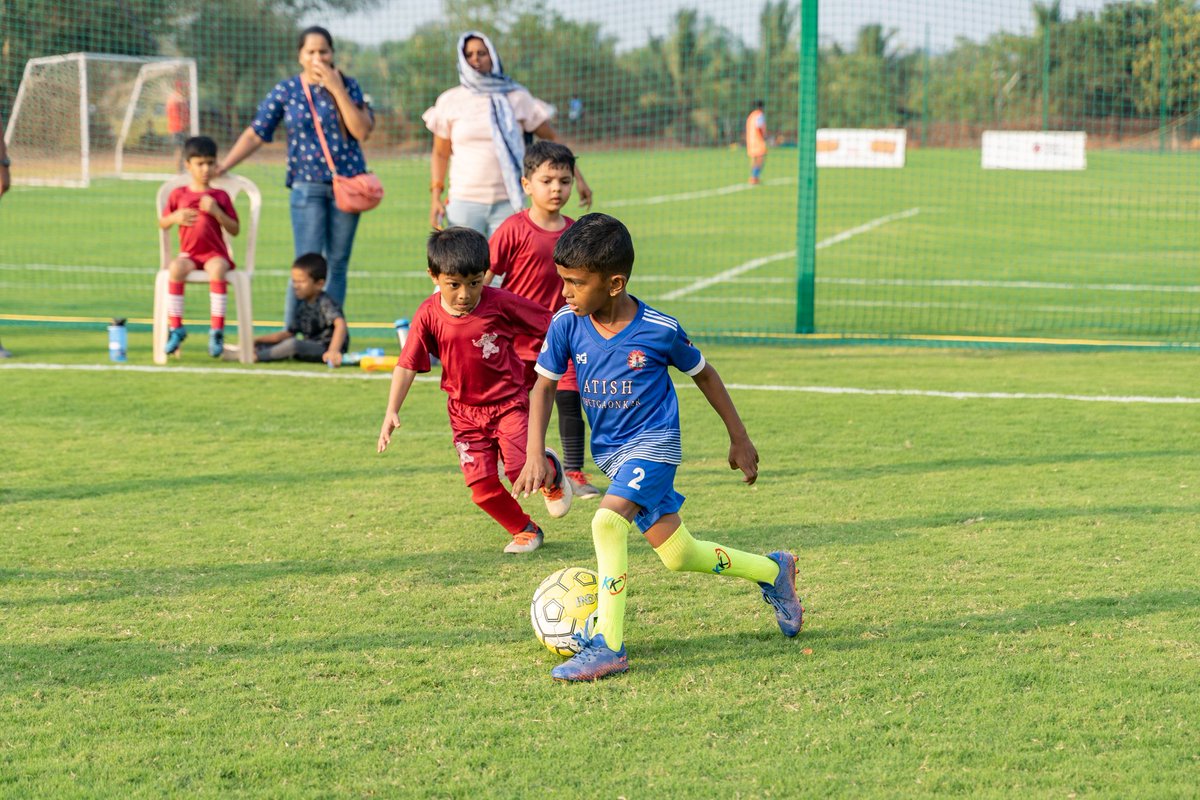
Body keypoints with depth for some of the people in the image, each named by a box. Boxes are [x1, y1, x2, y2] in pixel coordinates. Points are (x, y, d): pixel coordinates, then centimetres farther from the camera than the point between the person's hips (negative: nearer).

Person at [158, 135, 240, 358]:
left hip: (215, 253, -1)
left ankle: (216, 331, -32)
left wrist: (216, 211, -11)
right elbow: (162, 223, 16)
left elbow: (235, 229, 4)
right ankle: (175, 327, -22)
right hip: (189, 253, 1)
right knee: (175, 268, -33)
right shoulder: (178, 194, 9)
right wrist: (175, 217, -6)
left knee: (217, 269, -36)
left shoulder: (220, 196, 7)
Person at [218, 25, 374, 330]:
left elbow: (362, 131, -8)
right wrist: (221, 167, -7)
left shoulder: (348, 86, 4)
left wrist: (337, 89, -13)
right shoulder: (285, 91, 2)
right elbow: (255, 134, 1)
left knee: (338, 264, 4)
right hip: (308, 187, -2)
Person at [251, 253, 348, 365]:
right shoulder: (302, 306, 13)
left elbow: (340, 324, -29)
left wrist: (333, 351, -45)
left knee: (292, 344, -32)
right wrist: (257, 340, 11)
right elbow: (289, 333, 17)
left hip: (325, 349, -10)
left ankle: (257, 356, -19)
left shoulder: (325, 303, -13)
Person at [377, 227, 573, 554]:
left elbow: (547, 322, -3)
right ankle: (525, 530, 22)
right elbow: (407, 365, -11)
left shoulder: (500, 303, -16)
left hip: (508, 401, -2)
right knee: (482, 486, -3)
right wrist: (392, 411, -18)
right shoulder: (429, 315, -12)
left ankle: (551, 472, 19)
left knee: (522, 470, -18)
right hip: (465, 410, 2)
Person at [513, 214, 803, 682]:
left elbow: (703, 374, 2)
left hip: (653, 442, -5)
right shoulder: (567, 324, -9)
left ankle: (607, 647, -25)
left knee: (607, 520, -29)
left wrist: (739, 438, 9)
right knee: (677, 555, 10)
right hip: (609, 451, 5)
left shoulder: (659, 330, -15)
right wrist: (535, 457, -8)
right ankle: (773, 571, 35)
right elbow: (544, 386, 3)